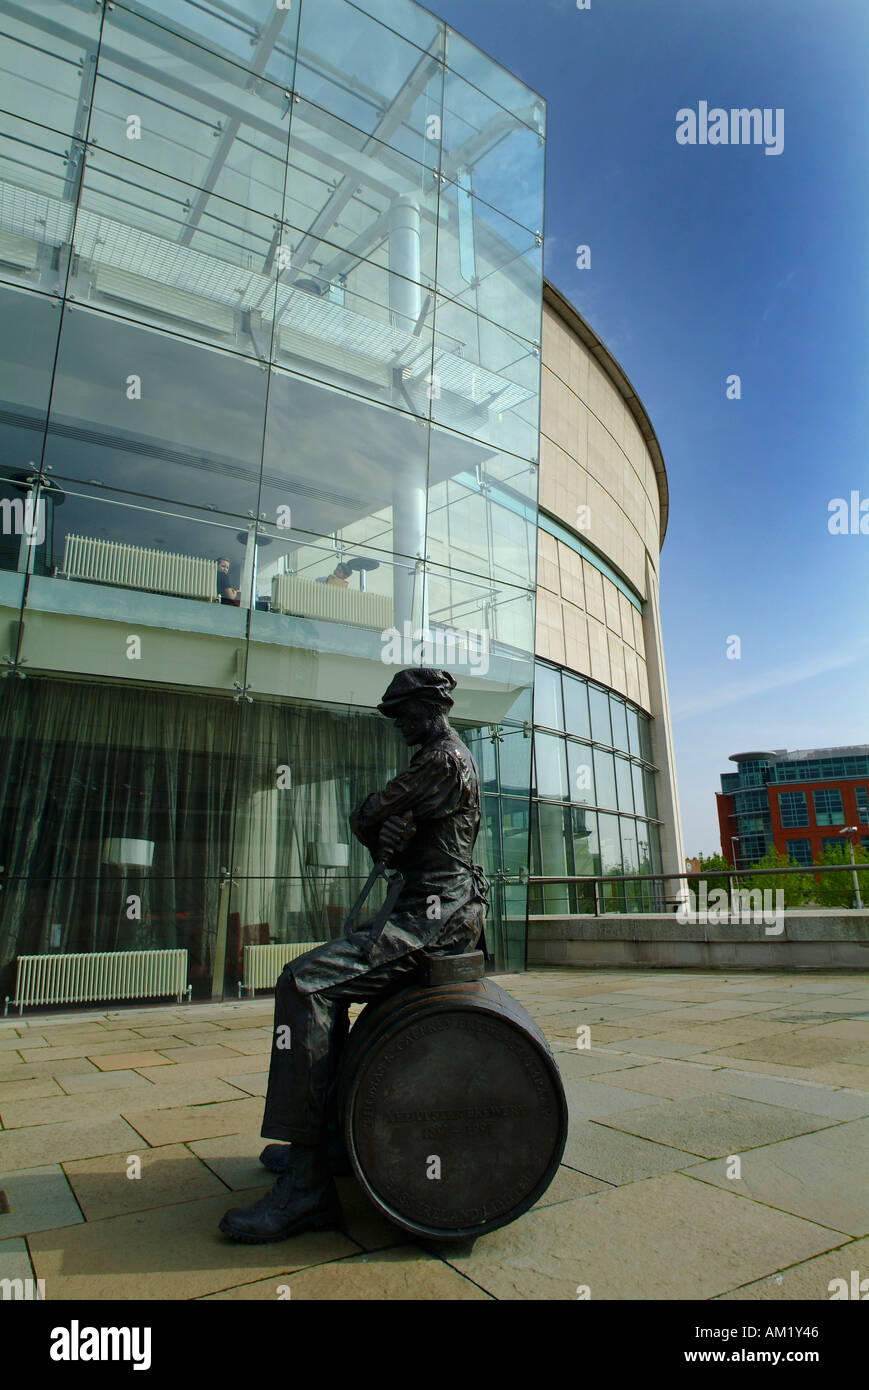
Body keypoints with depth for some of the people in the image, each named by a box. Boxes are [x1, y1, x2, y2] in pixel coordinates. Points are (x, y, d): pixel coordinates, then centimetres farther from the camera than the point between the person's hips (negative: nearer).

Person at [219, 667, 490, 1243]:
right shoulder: (454, 758, 21)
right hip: (433, 910, 11)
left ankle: (307, 1184, -18)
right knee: (326, 979, 21)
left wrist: (377, 827, 9)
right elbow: (390, 824, 20)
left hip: (433, 918, -11)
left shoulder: (444, 760, -13)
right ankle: (331, 1138, 25)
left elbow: (366, 819, -11)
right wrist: (391, 836, 0)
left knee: (305, 982, -21)